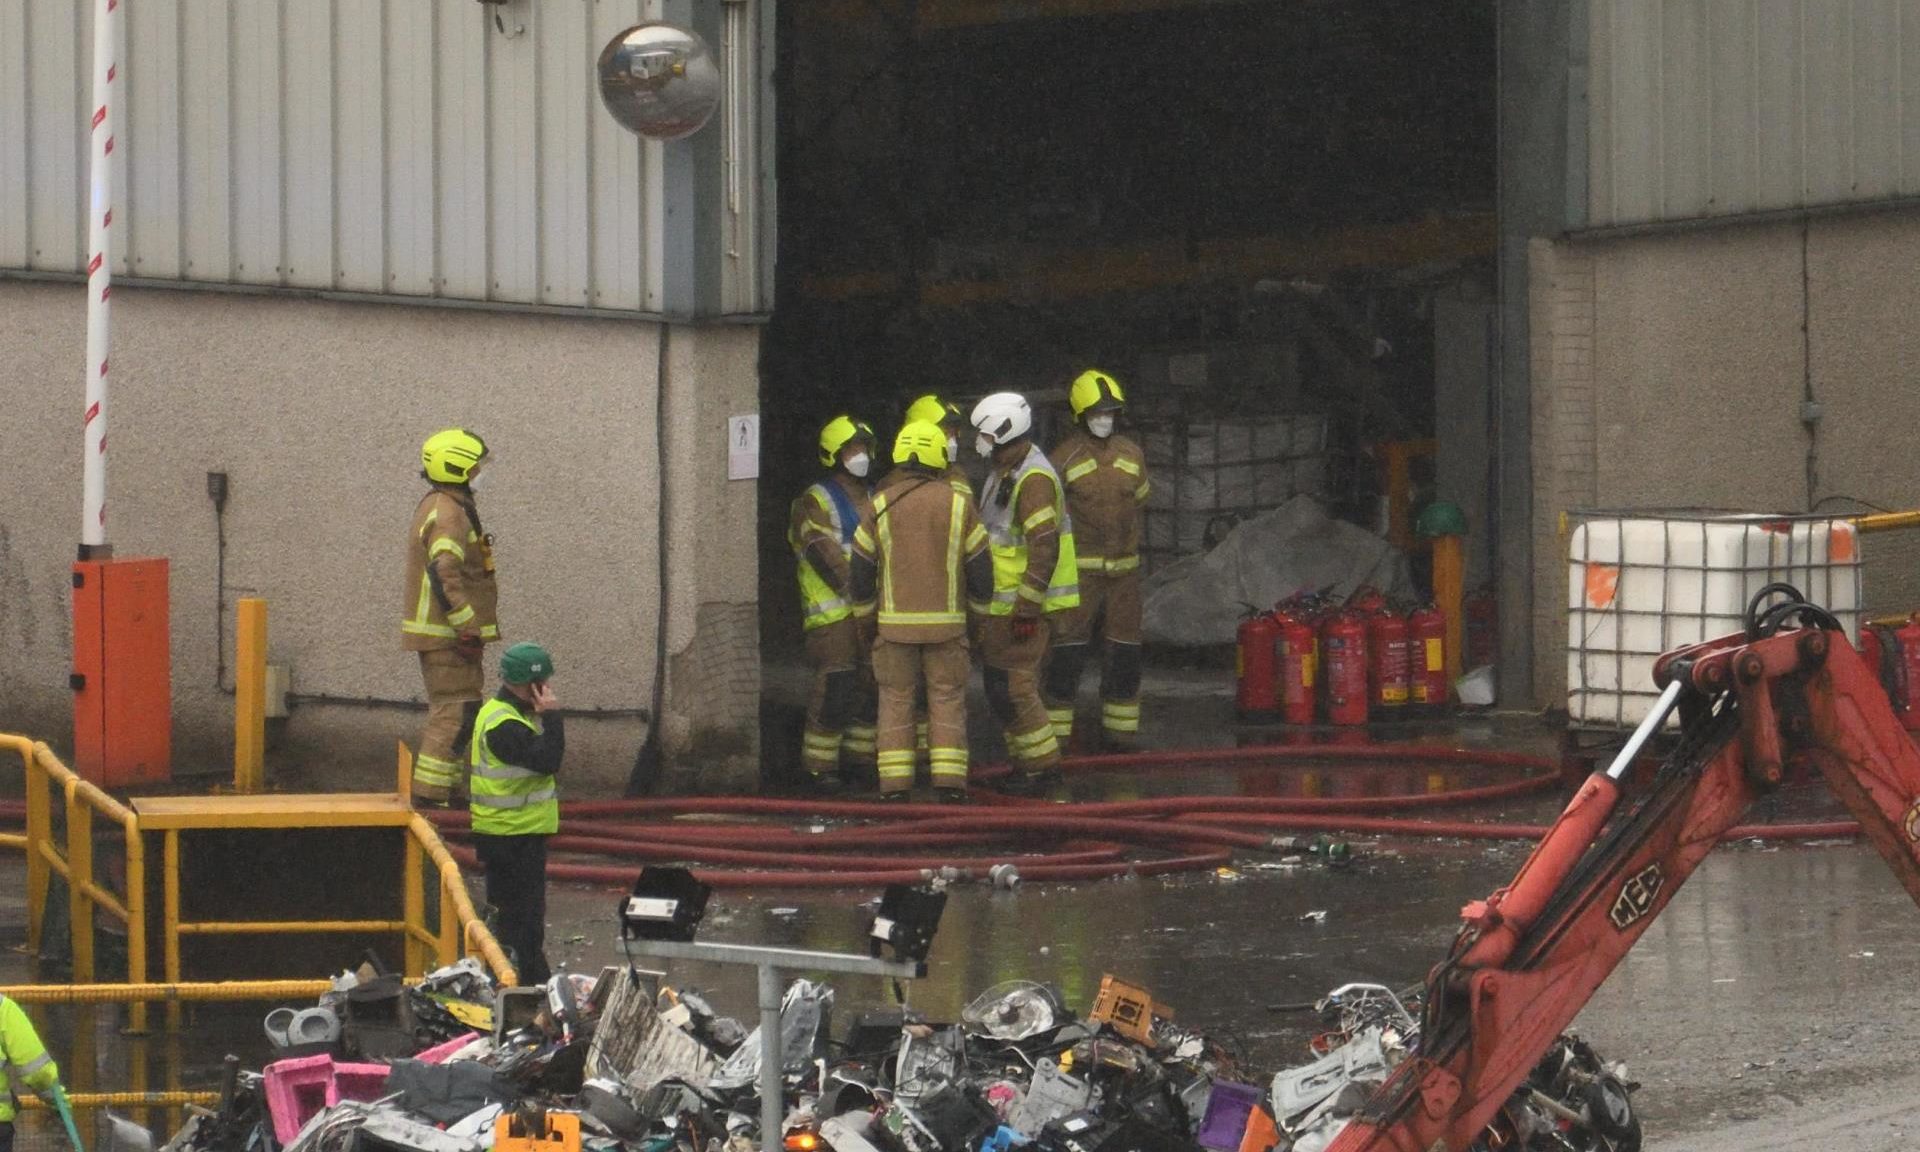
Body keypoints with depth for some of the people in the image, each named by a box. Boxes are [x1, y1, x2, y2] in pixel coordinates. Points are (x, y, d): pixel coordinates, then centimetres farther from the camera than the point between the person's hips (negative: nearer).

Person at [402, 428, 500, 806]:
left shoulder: (437, 507, 17)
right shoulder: (449, 515, -17)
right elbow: (445, 575, -27)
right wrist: (468, 629, -25)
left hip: (442, 632, 11)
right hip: (447, 633, -11)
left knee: (448, 712, 16)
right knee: (455, 711, -11)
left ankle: (443, 789, 21)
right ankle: (431, 792, -12)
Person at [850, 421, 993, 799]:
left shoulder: (881, 505, -2)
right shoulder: (958, 504, -2)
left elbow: (861, 566, 2)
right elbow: (980, 565, 0)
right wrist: (979, 608, 16)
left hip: (895, 623, 0)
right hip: (946, 622, 0)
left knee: (896, 699, 8)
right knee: (947, 699, 6)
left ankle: (895, 783, 2)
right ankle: (949, 780, -1)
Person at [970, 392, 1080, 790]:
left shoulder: (1034, 479, -19)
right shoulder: (1005, 472, 15)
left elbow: (1044, 548, -24)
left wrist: (1027, 609, -24)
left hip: (1021, 605, -10)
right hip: (1001, 603, 10)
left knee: (1011, 687, -9)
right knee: (1001, 686, 14)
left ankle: (1041, 761, 0)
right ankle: (1023, 761, 21)